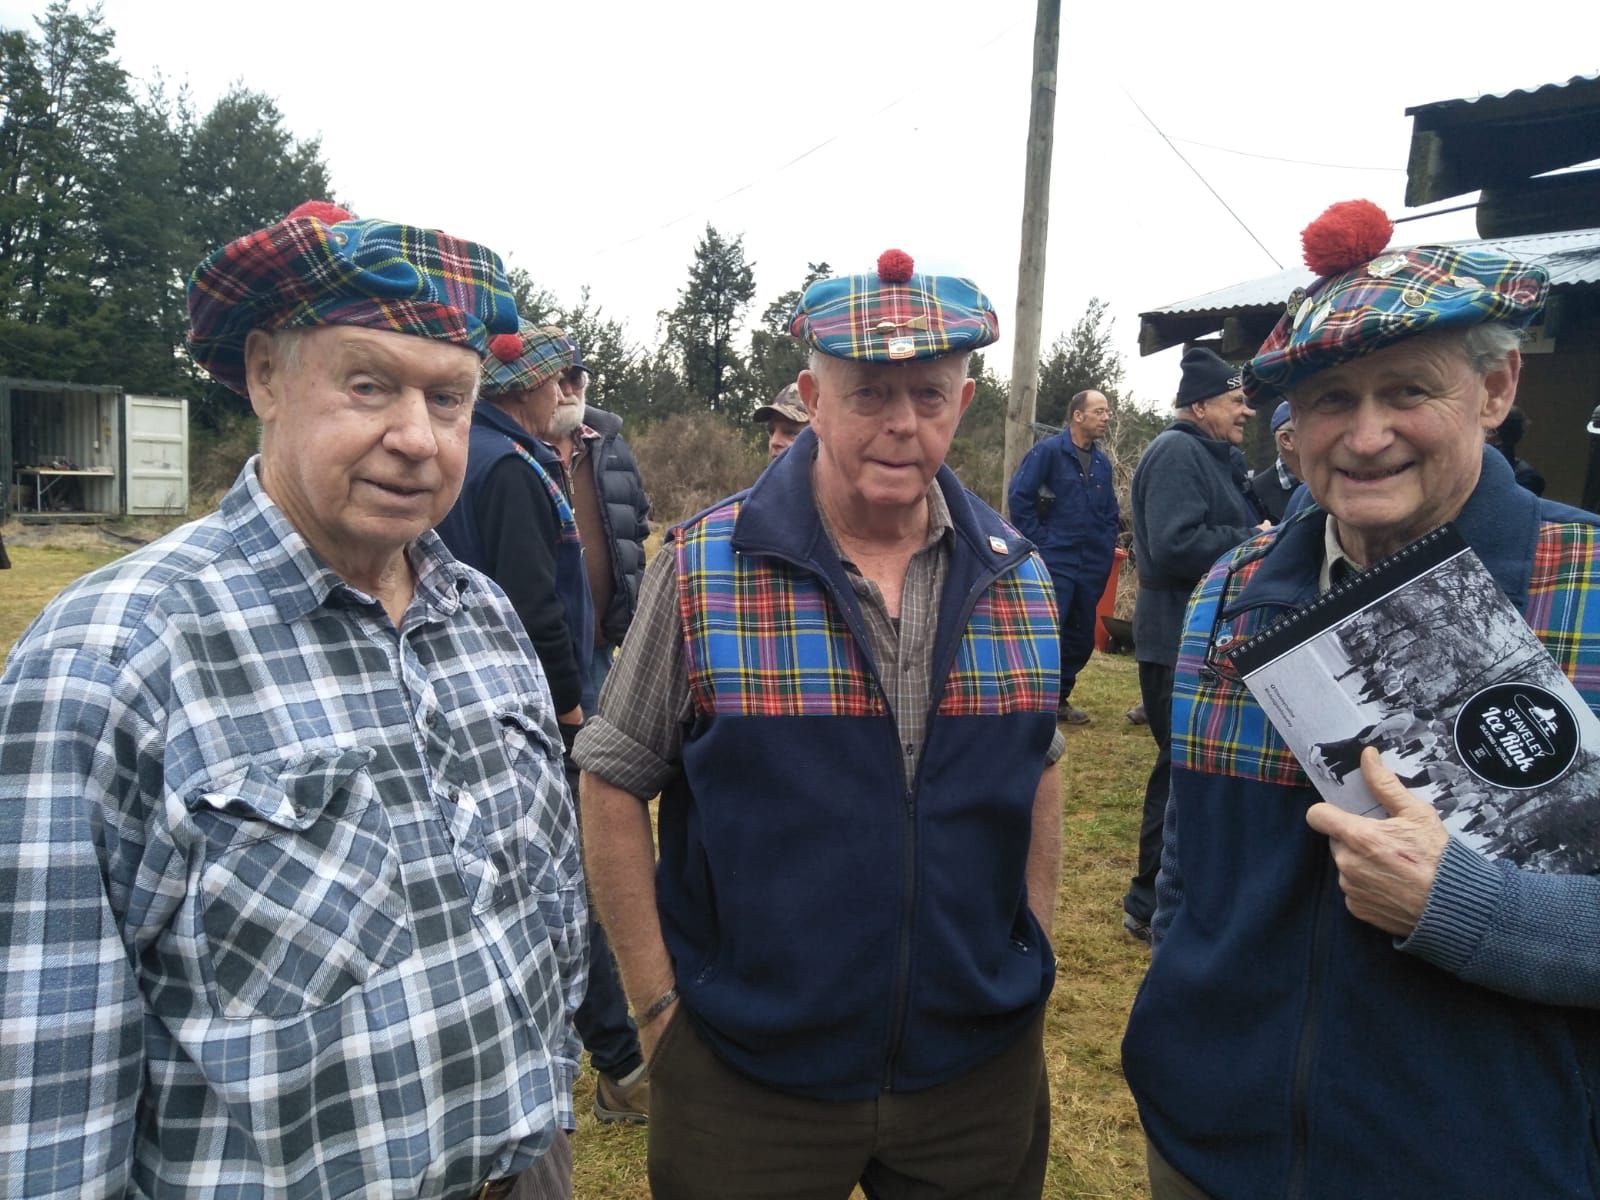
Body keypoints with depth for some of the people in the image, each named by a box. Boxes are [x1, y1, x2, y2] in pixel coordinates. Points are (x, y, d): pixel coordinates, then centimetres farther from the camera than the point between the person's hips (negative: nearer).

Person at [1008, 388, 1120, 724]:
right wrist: (1039, 541, -11)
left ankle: (1059, 699, 25)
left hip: (1091, 567, 7)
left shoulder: (1102, 462, 13)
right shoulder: (1047, 451, -7)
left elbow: (1111, 513, 22)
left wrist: (1106, 550, 10)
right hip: (1055, 561, -7)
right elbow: (1018, 496, -11)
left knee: (1081, 639, 11)